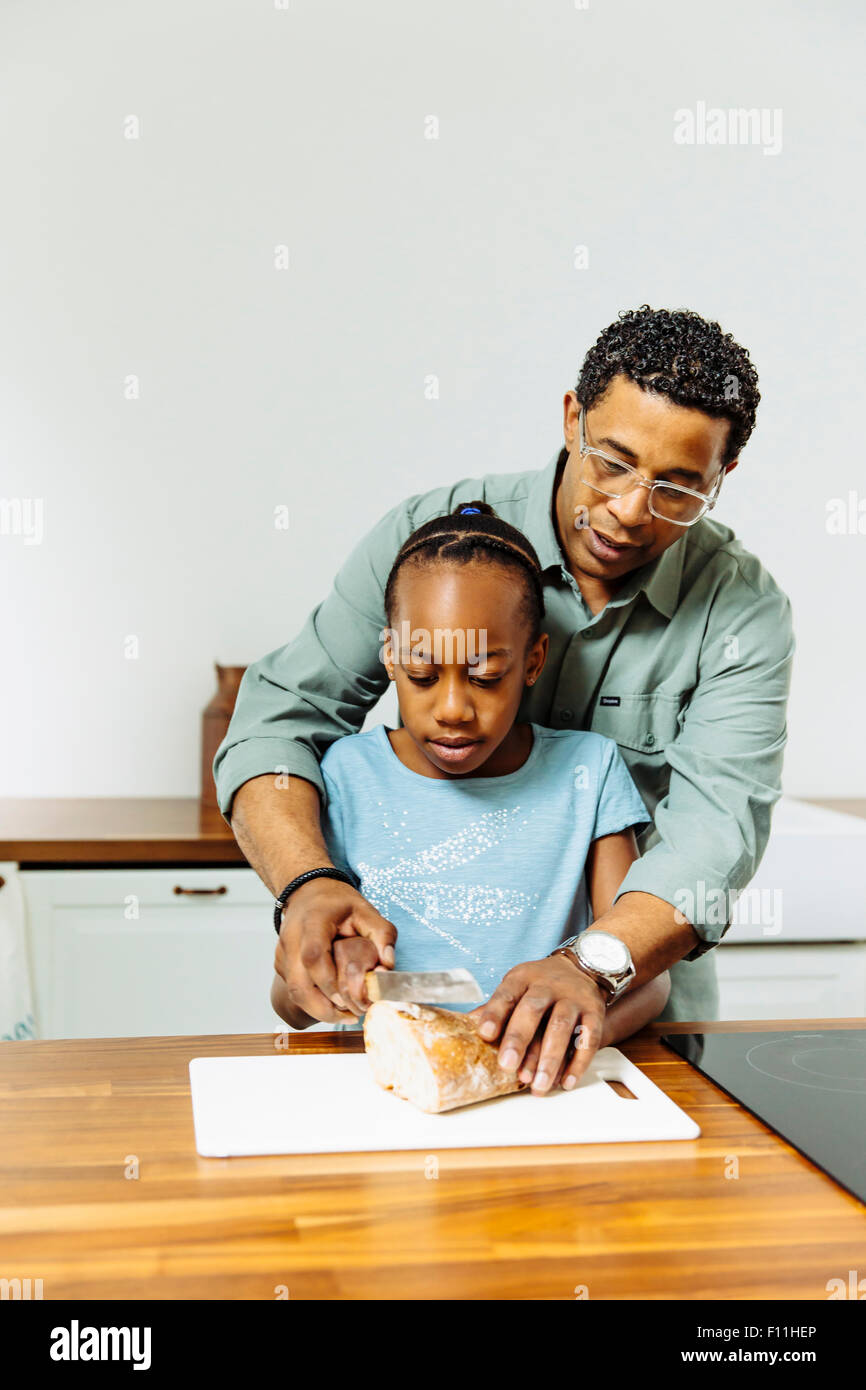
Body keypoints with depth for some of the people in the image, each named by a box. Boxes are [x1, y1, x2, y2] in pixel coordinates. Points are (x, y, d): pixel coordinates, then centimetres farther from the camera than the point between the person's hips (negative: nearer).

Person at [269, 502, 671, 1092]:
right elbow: (289, 1003, 5)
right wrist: (321, 967, -20)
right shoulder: (349, 776, 3)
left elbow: (649, 975, -2)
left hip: (536, 1086, 1)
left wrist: (585, 1010, -25)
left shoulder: (586, 771, 4)